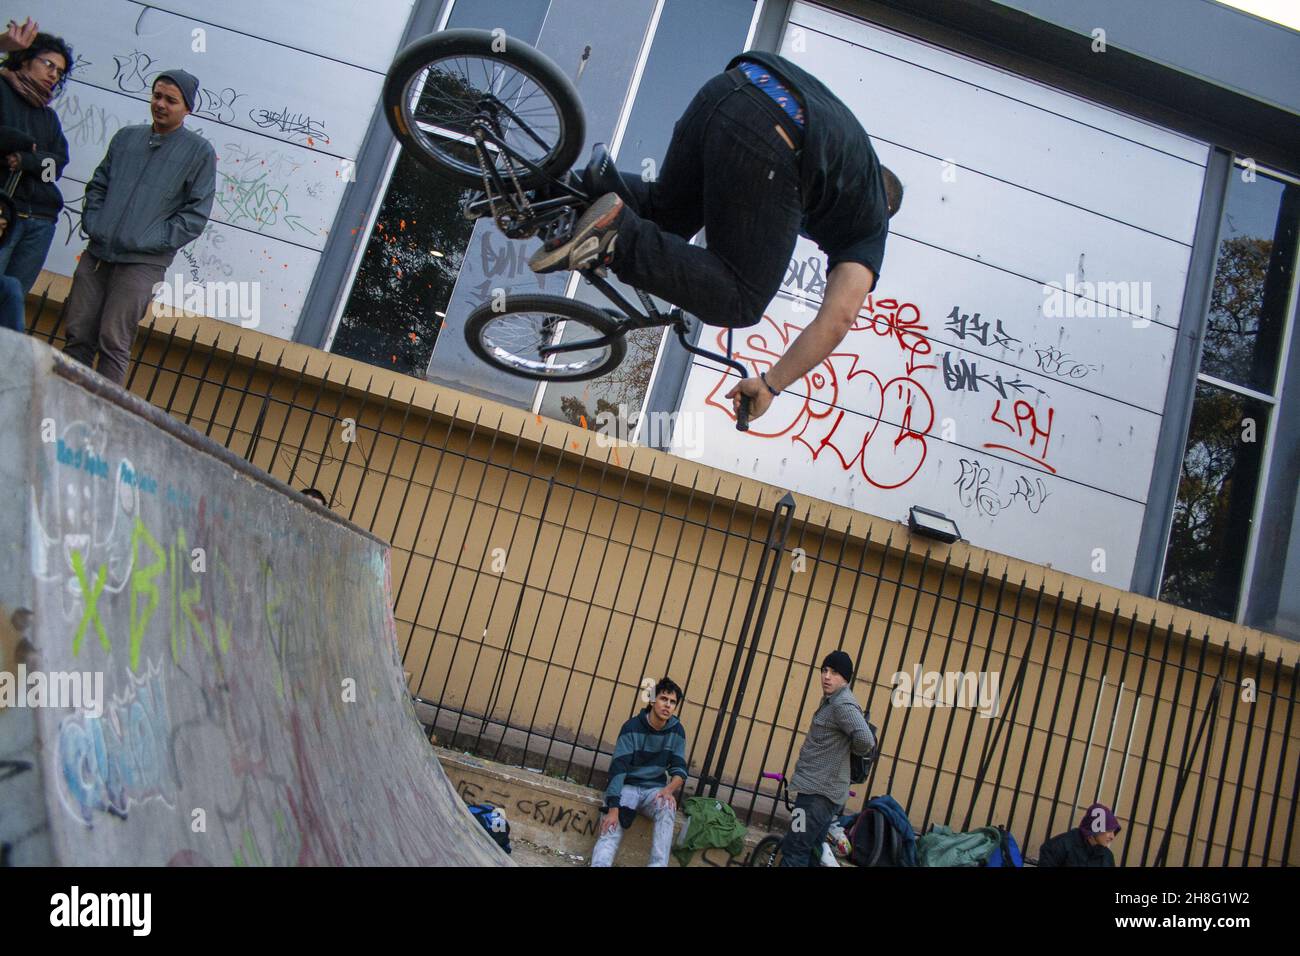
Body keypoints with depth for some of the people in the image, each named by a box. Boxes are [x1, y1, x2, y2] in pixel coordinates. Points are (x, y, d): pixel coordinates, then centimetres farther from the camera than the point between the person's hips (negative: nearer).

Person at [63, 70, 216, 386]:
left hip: (142, 263, -5)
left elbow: (196, 213, -4)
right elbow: (98, 185, 20)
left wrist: (151, 241, -11)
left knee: (113, 341, -8)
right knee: (78, 334, 5)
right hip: (96, 253, 5)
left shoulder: (199, 151, 0)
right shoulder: (126, 137, 14)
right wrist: (93, 223, 4)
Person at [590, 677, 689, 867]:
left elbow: (679, 769, 0)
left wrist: (669, 789, -25)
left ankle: (658, 864, -38)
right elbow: (618, 769, -17)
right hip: (627, 786, -2)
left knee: (667, 807, -33)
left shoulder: (676, 731, 0)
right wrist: (613, 808, -28)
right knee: (610, 832, -26)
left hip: (655, 789, 2)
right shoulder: (632, 727, -11)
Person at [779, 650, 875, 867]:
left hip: (819, 792, -11)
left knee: (794, 852, -10)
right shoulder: (830, 700, 15)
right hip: (817, 787, 11)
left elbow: (866, 741, -30)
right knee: (810, 852, 16)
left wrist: (851, 751, -10)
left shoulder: (843, 704, -17)